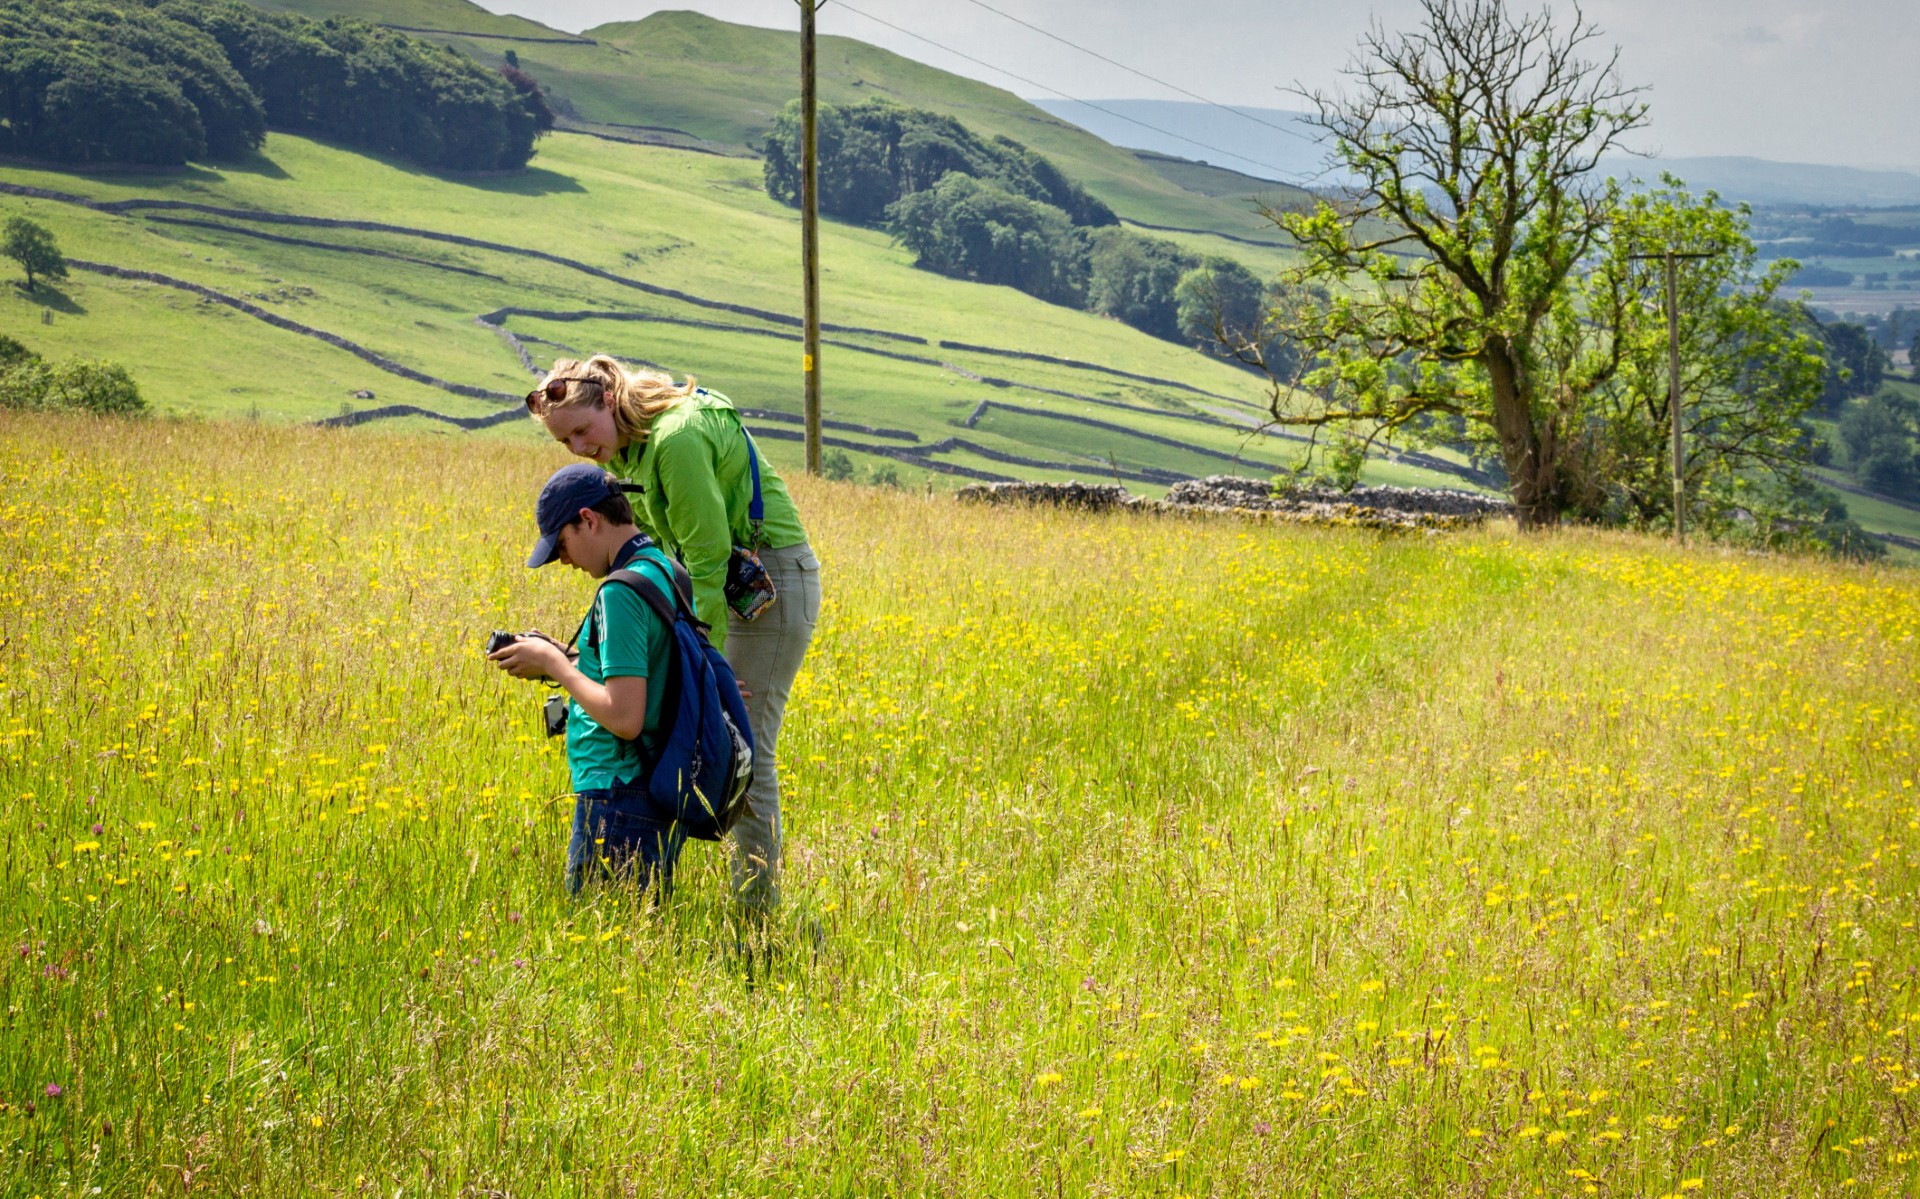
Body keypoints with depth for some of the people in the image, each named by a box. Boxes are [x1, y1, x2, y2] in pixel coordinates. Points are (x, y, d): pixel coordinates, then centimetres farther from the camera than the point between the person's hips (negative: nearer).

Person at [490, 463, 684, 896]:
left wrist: (554, 665, -10)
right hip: (663, 800, 10)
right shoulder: (667, 572, 12)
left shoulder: (622, 592, -17)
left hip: (621, 802, -10)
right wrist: (560, 662, 12)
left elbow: (624, 718, -23)